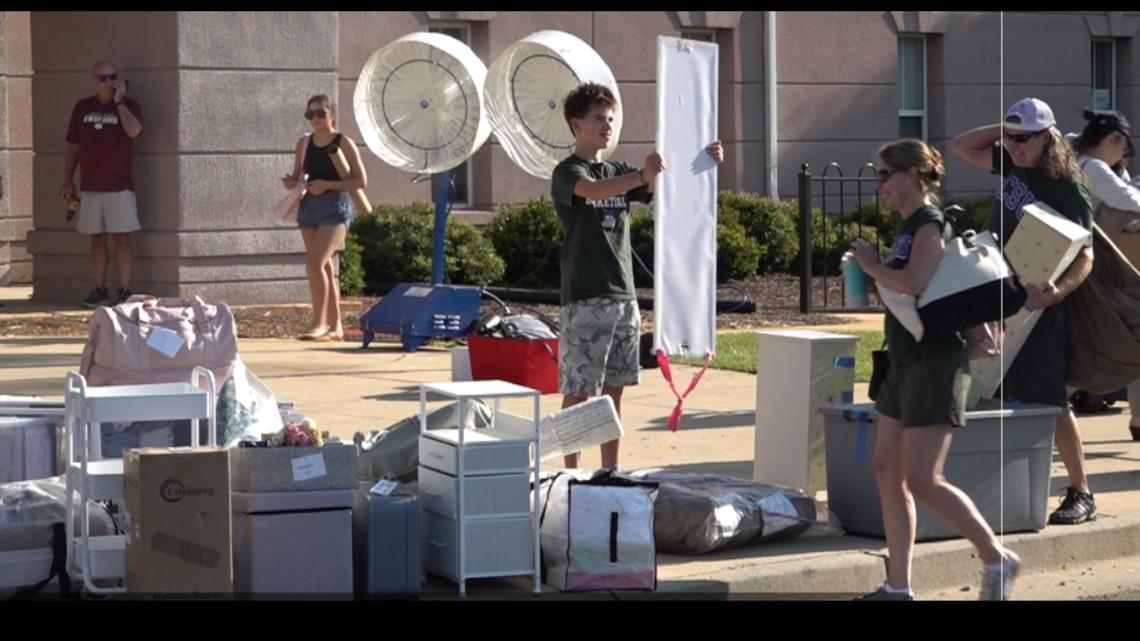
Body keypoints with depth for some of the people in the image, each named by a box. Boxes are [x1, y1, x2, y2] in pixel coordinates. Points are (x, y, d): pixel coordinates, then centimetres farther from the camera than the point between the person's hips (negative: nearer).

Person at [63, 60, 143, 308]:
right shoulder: (83, 108, 10)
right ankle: (99, 291, 11)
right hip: (90, 187, 3)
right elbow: (73, 147, 14)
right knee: (97, 239, 6)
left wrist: (119, 101, -13)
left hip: (119, 187, -3)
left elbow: (134, 130, -22)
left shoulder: (128, 105, 1)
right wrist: (68, 181, 9)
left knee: (121, 239, -5)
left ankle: (124, 292, -3)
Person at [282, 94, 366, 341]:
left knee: (315, 262, -21)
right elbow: (298, 176, 20)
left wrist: (327, 185, -16)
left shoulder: (344, 143, -4)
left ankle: (319, 323, -22)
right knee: (325, 267, 10)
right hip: (309, 207, 6)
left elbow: (361, 181, -6)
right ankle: (335, 326, 17)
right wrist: (291, 183, -4)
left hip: (335, 205, -6)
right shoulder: (304, 143, 11)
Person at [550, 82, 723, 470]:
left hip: (622, 296, 7)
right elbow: (593, 190, -28)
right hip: (584, 299, -7)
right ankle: (572, 473, 0)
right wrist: (643, 175, -45)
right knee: (579, 391, -4)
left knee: (614, 390, 9)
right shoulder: (567, 174, -5)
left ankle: (611, 473, 14)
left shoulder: (620, 173, 16)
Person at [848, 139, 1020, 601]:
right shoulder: (909, 226, 16)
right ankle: (898, 588, 9)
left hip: (935, 363, -10)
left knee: (922, 480, -11)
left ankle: (997, 559, 1)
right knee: (888, 470, 7)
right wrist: (871, 271, 6)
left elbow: (916, 283, -28)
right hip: (906, 362, 10)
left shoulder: (929, 223, -12)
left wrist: (873, 266, -13)